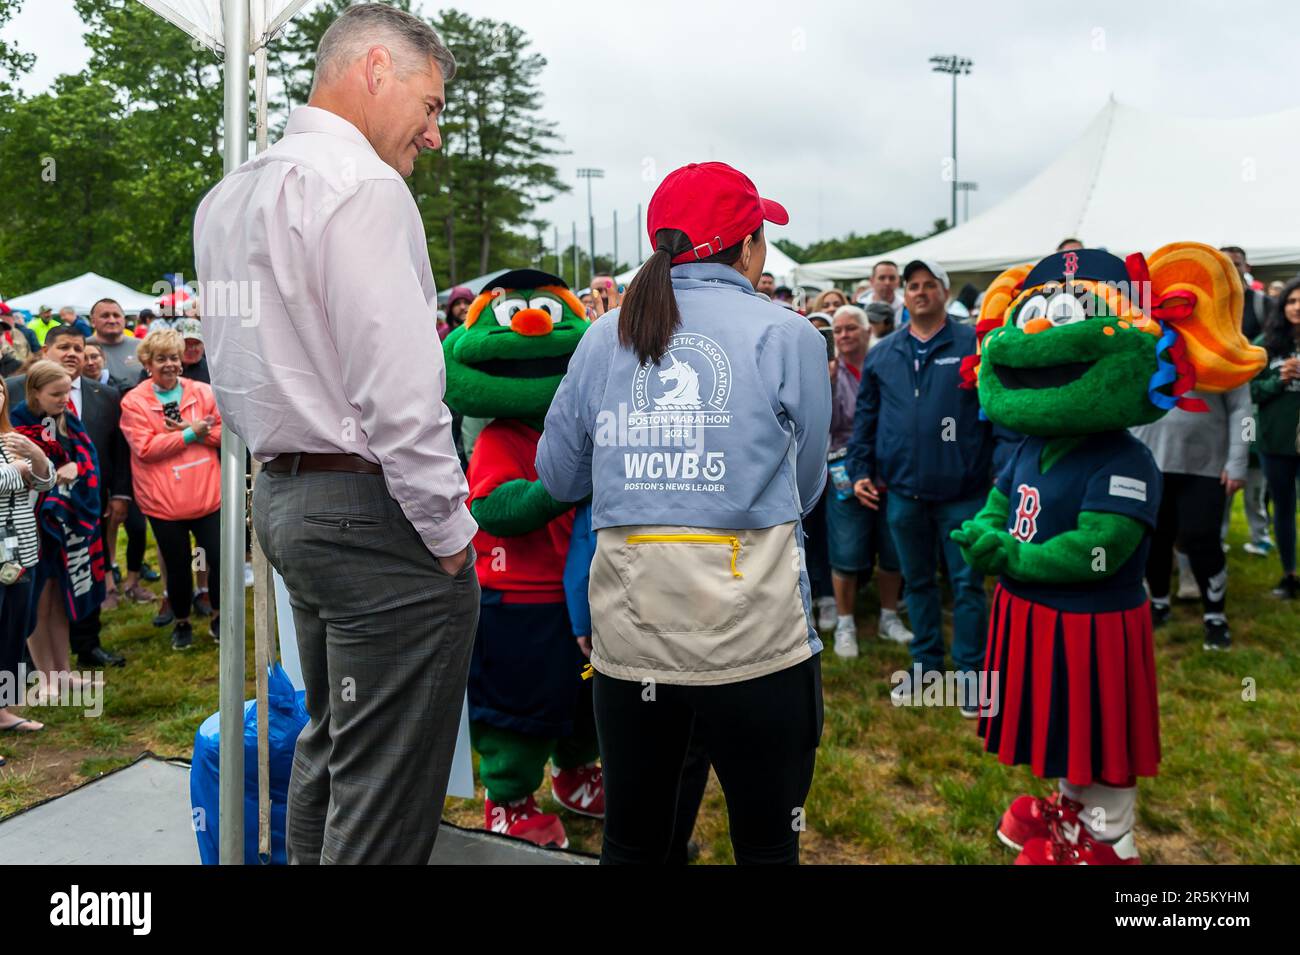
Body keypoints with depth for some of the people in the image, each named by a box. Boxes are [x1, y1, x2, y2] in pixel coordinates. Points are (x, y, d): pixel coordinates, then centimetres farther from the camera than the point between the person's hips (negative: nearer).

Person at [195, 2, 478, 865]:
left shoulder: (228, 199, 15)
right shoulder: (361, 184, -14)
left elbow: (233, 374, 18)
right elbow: (398, 389, -21)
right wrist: (450, 529, -12)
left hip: (281, 496, 10)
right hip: (374, 510, -10)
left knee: (326, 747, 22)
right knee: (386, 796, 1)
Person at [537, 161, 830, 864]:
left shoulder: (604, 338, 4)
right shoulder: (787, 336, -3)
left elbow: (558, 476, 11)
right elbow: (806, 486, 7)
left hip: (628, 629, 3)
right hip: (753, 629, -2)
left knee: (630, 841, 19)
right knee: (766, 843, 16)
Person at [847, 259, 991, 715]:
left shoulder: (974, 345, -3)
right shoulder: (882, 354, 8)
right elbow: (865, 416, 11)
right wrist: (860, 469, 6)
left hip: (961, 490, -3)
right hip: (902, 491, 4)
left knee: (967, 583, 5)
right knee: (917, 581, 16)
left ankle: (971, 674, 19)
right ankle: (926, 664, 32)